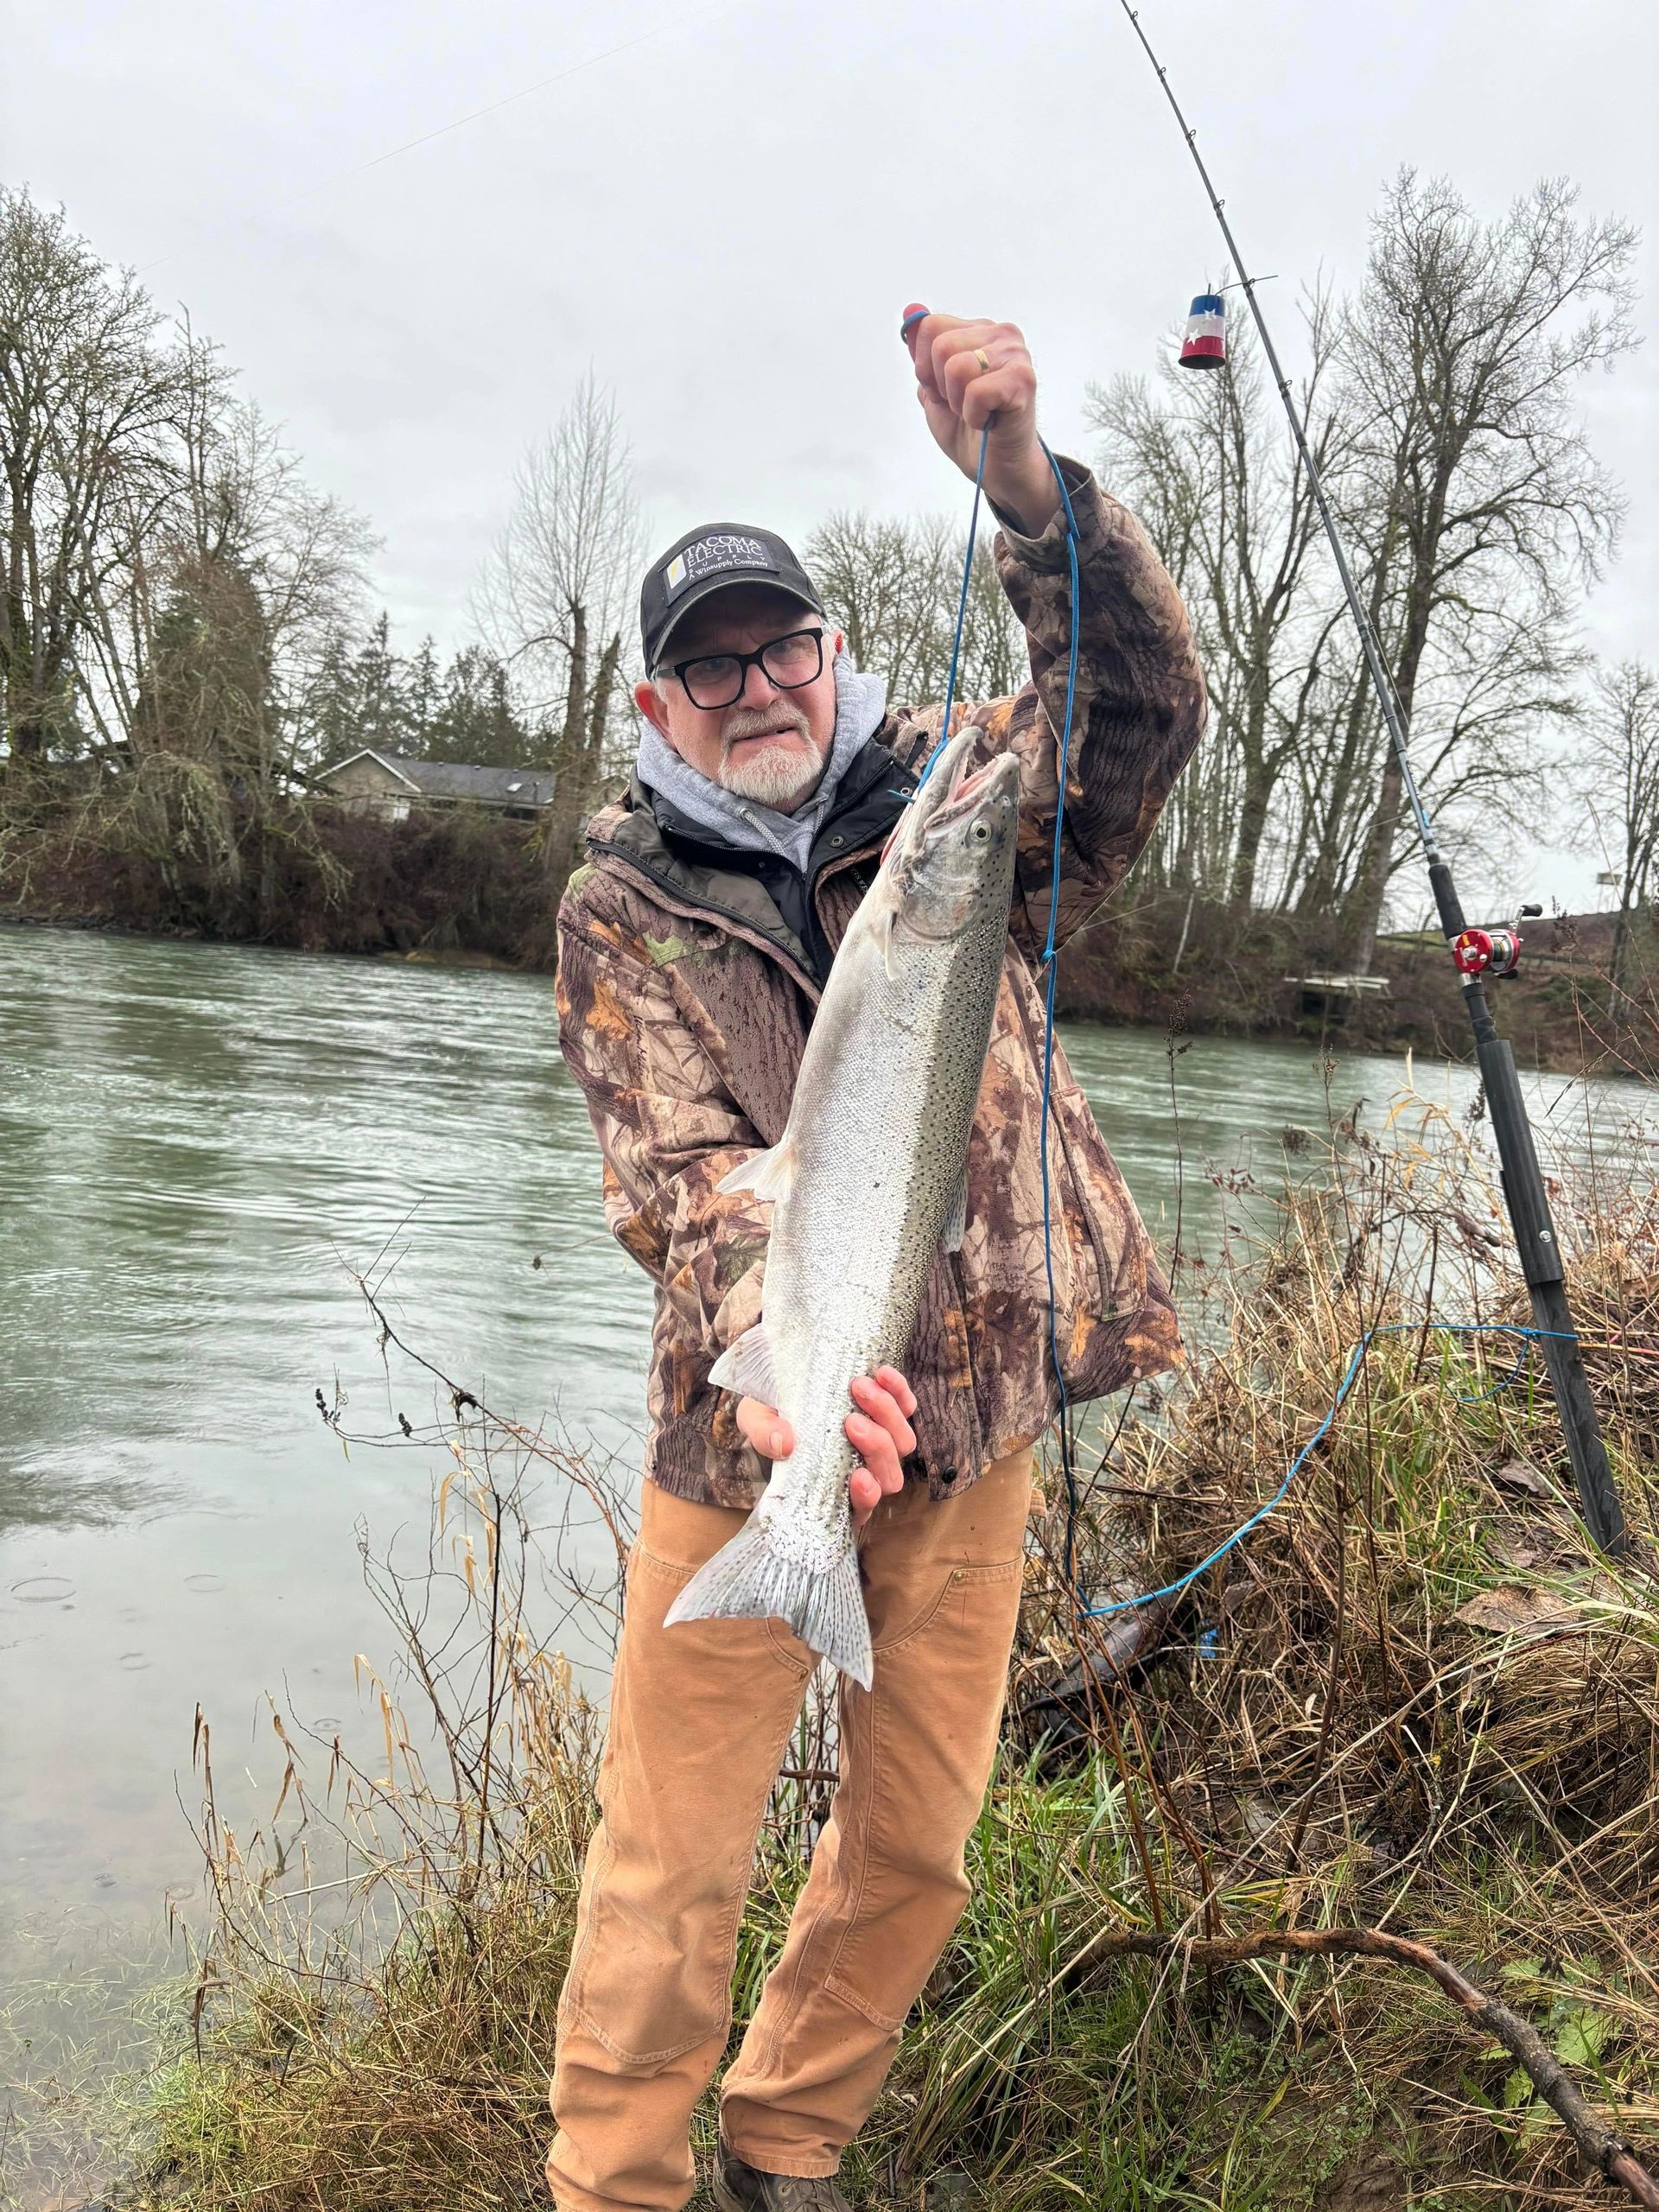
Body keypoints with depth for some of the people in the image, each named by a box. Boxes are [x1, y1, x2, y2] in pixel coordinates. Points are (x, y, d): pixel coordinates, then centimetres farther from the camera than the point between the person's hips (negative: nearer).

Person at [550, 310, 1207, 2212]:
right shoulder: (622, 905, 0)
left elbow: (1139, 709, -13)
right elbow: (674, 1158, -13)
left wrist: (1025, 481, -28)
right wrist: (767, 1344, -32)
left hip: (971, 1410, 2)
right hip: (745, 1418, -2)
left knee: (914, 1849, 15)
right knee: (670, 1867, 4)